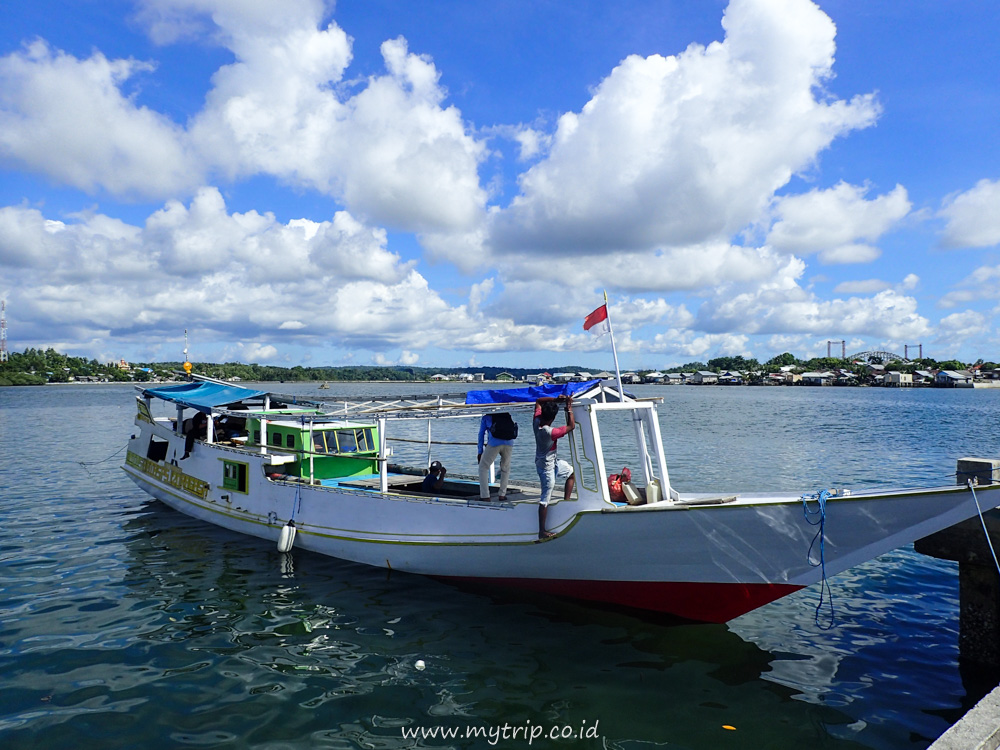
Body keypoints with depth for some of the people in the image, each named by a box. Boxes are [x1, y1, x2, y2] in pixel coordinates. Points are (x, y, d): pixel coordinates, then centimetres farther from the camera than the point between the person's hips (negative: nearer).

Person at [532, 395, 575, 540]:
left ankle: (566, 501, 27)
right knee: (545, 499, 0)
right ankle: (542, 532, 8)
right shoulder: (550, 432, -34)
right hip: (546, 466, -9)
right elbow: (571, 426, -22)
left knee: (572, 472, 23)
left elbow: (538, 401, 2)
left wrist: (555, 400, -8)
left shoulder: (536, 422, -14)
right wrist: (569, 407, -17)